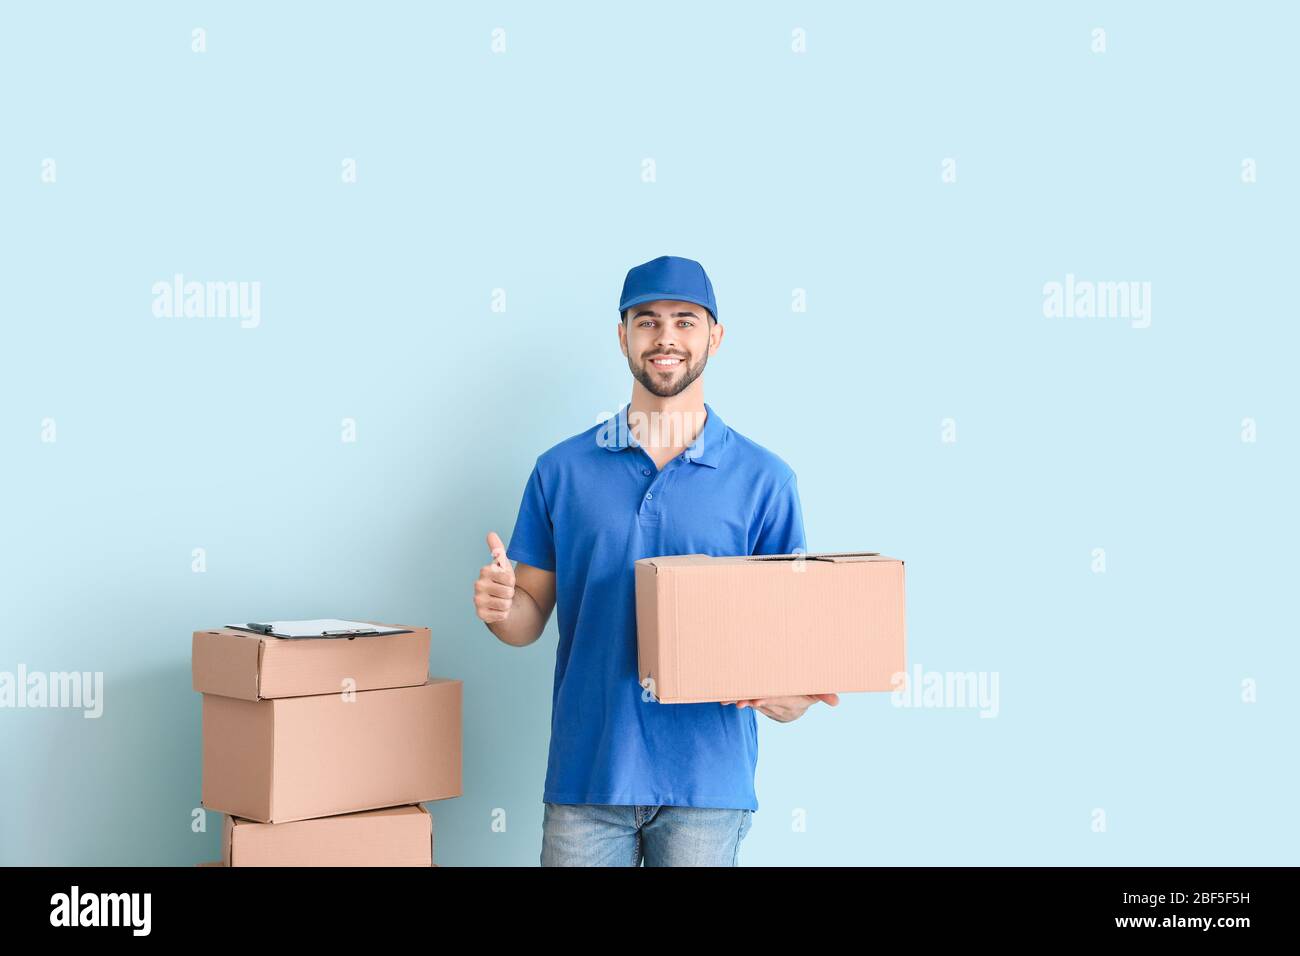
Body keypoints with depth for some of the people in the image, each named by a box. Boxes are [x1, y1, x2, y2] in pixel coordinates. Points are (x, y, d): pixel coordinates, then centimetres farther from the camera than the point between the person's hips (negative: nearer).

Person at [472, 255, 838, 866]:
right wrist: (499, 606, -14)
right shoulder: (562, 470, 5)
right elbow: (532, 615, 9)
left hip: (708, 777, -1)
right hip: (586, 771, 1)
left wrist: (794, 694, -18)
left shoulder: (763, 479, 2)